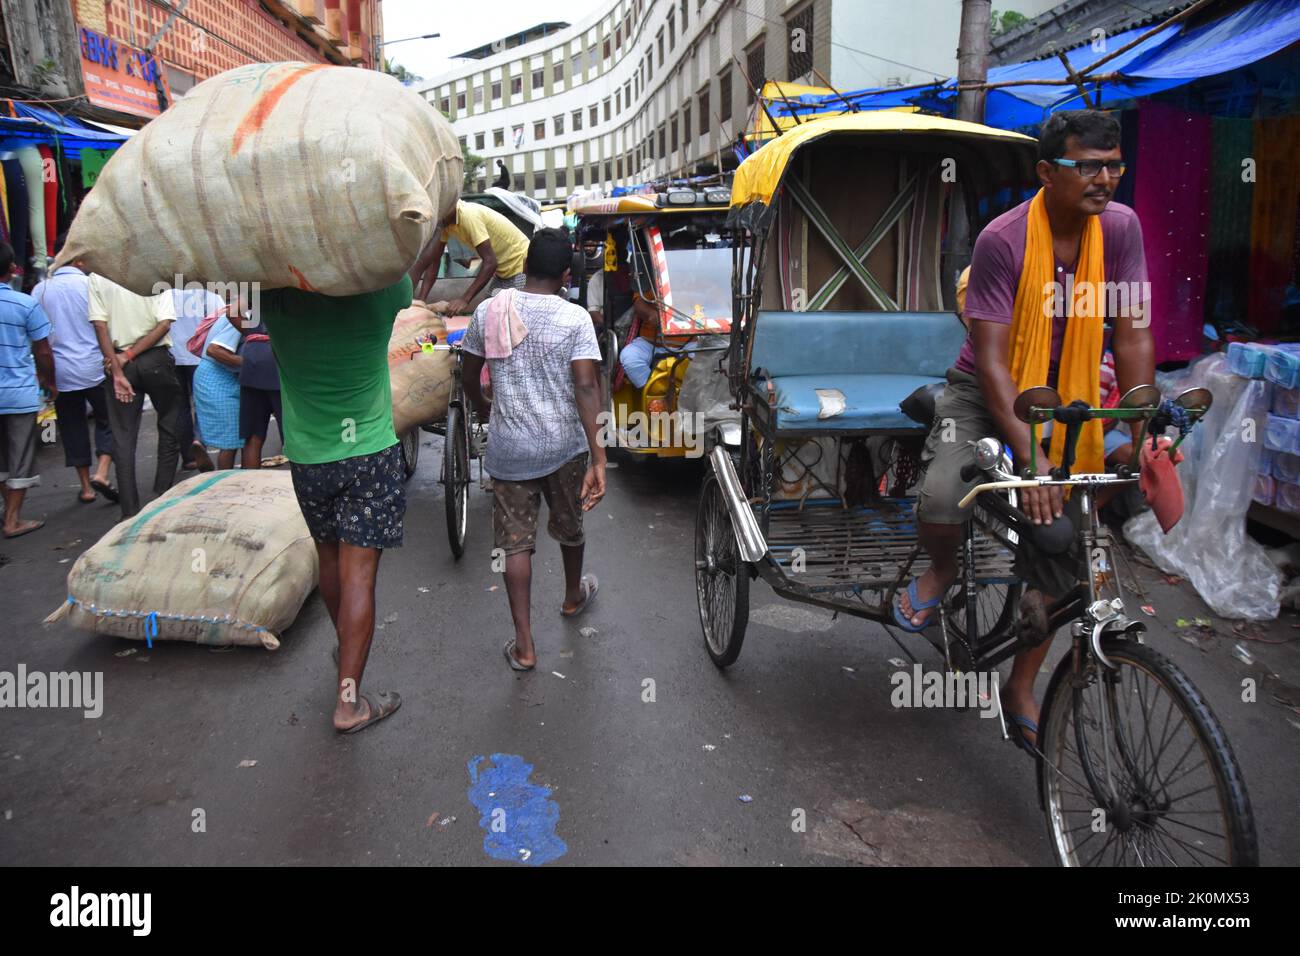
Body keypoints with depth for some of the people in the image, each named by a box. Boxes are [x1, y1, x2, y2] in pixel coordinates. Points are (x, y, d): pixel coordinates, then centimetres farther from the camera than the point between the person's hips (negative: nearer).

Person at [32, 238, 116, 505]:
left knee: (72, 426, 11)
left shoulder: (40, 290, 3)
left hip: (59, 372, 3)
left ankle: (86, 486, 15)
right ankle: (101, 473, -8)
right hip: (93, 368, -3)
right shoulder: (91, 284, -7)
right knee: (107, 420, 10)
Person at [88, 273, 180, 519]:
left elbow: (100, 326, -7)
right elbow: (164, 324, -12)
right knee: (169, 427, 15)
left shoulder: (97, 277, -2)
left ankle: (130, 510, 5)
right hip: (156, 359, -1)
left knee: (123, 436, 5)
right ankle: (163, 497, 17)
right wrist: (129, 356, -7)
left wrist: (117, 371, -8)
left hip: (120, 362, 1)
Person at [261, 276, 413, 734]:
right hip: (370, 452, -2)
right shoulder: (380, 291, -15)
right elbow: (408, 289, 6)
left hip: (307, 455, 3)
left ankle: (347, 646, 44)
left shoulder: (274, 297, -10)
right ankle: (349, 700, 2)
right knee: (358, 574, -1)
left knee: (329, 558, 21)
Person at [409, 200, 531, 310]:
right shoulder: (446, 222, -4)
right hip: (503, 270, 9)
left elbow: (490, 262, -33)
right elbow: (433, 260, -2)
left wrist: (465, 300, -36)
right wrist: (421, 299, -12)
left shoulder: (469, 215, -29)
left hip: (520, 266, -8)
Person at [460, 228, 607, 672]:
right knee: (569, 526, 23)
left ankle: (523, 645, 6)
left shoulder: (488, 310, -3)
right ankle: (573, 596, 48)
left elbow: (469, 377, 5)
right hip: (564, 445, -1)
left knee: (516, 543, 6)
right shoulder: (574, 318, -11)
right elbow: (586, 387, -18)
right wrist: (598, 457, -19)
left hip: (508, 448, 1)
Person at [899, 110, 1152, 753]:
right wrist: (1030, 458, -33)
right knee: (942, 500, -33)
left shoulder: (1119, 227, -8)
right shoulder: (1004, 239, -21)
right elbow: (991, 359, -25)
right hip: (986, 392, -4)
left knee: (1060, 559, 2)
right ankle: (942, 570, 6)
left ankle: (1021, 689, 22)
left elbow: (1133, 335, -6)